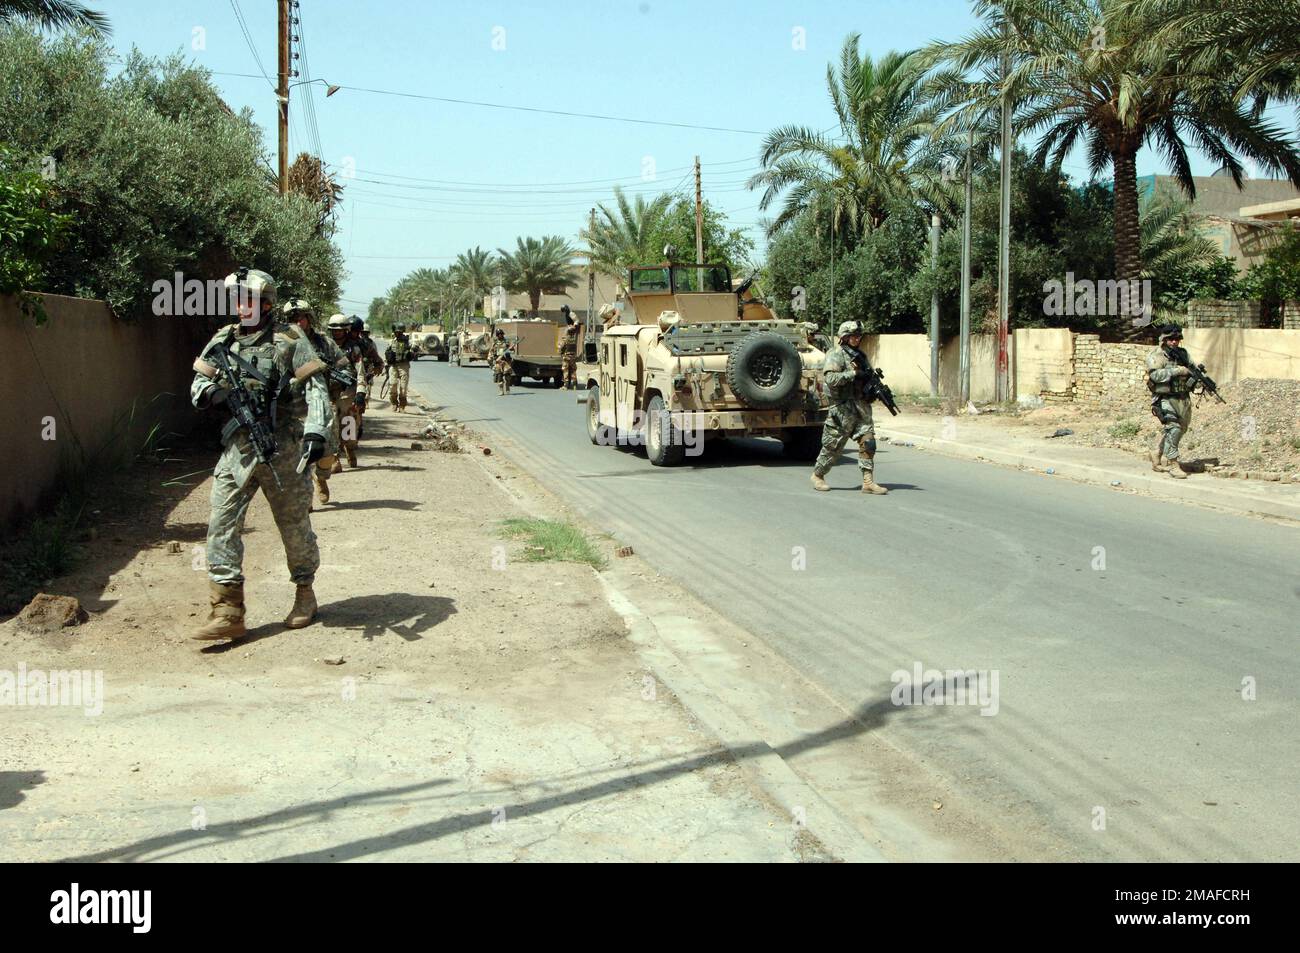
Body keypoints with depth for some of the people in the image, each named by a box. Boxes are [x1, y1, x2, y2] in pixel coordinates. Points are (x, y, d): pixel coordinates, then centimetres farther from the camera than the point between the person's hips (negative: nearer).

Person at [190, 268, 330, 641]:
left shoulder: (289, 340, -4)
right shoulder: (222, 340, 9)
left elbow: (316, 388, -9)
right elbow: (198, 388, 12)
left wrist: (315, 431, -22)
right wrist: (214, 393, -12)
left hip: (284, 449, -4)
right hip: (237, 449, 4)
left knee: (294, 524, 9)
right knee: (222, 523, -5)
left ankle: (305, 593, 30)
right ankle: (228, 611, -4)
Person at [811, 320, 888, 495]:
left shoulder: (860, 355, 16)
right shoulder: (835, 355, -7)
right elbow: (830, 378, -22)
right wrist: (853, 373, -20)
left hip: (862, 407, 7)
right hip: (842, 408, -6)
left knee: (868, 442, -4)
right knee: (833, 446, 3)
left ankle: (868, 482, -3)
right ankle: (817, 475, 21)